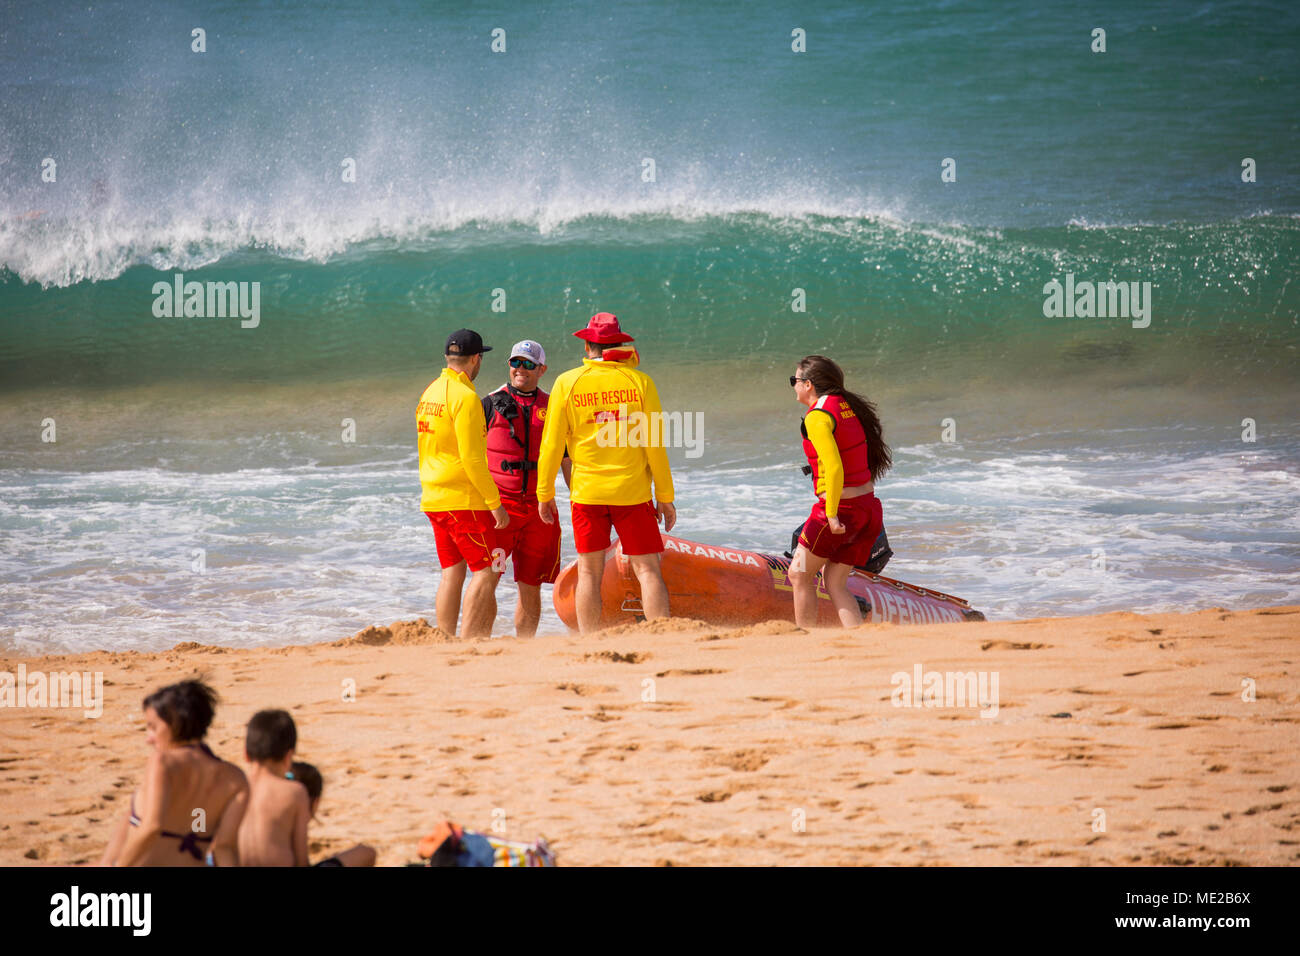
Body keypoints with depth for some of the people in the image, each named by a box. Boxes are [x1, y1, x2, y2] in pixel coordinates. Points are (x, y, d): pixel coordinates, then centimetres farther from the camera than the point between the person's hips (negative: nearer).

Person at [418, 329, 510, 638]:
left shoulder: (430, 393, 13)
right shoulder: (465, 397, -15)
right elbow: (471, 458, -19)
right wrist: (495, 502, -15)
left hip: (433, 498, 9)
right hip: (465, 499, -9)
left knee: (452, 573, 10)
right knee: (486, 573, -7)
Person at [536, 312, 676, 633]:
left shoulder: (567, 383, -1)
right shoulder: (640, 381, -2)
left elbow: (552, 444, 0)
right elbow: (654, 445, -1)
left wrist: (545, 493, 10)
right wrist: (665, 496, 6)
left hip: (587, 492, 0)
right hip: (633, 492, 0)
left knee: (589, 573, 5)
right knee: (647, 570, 1)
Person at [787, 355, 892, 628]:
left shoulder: (817, 417, -14)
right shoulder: (848, 406, 11)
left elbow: (834, 468, -24)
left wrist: (832, 515, -21)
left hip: (841, 510, -8)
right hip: (870, 508, 8)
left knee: (799, 574, 9)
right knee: (834, 582, 13)